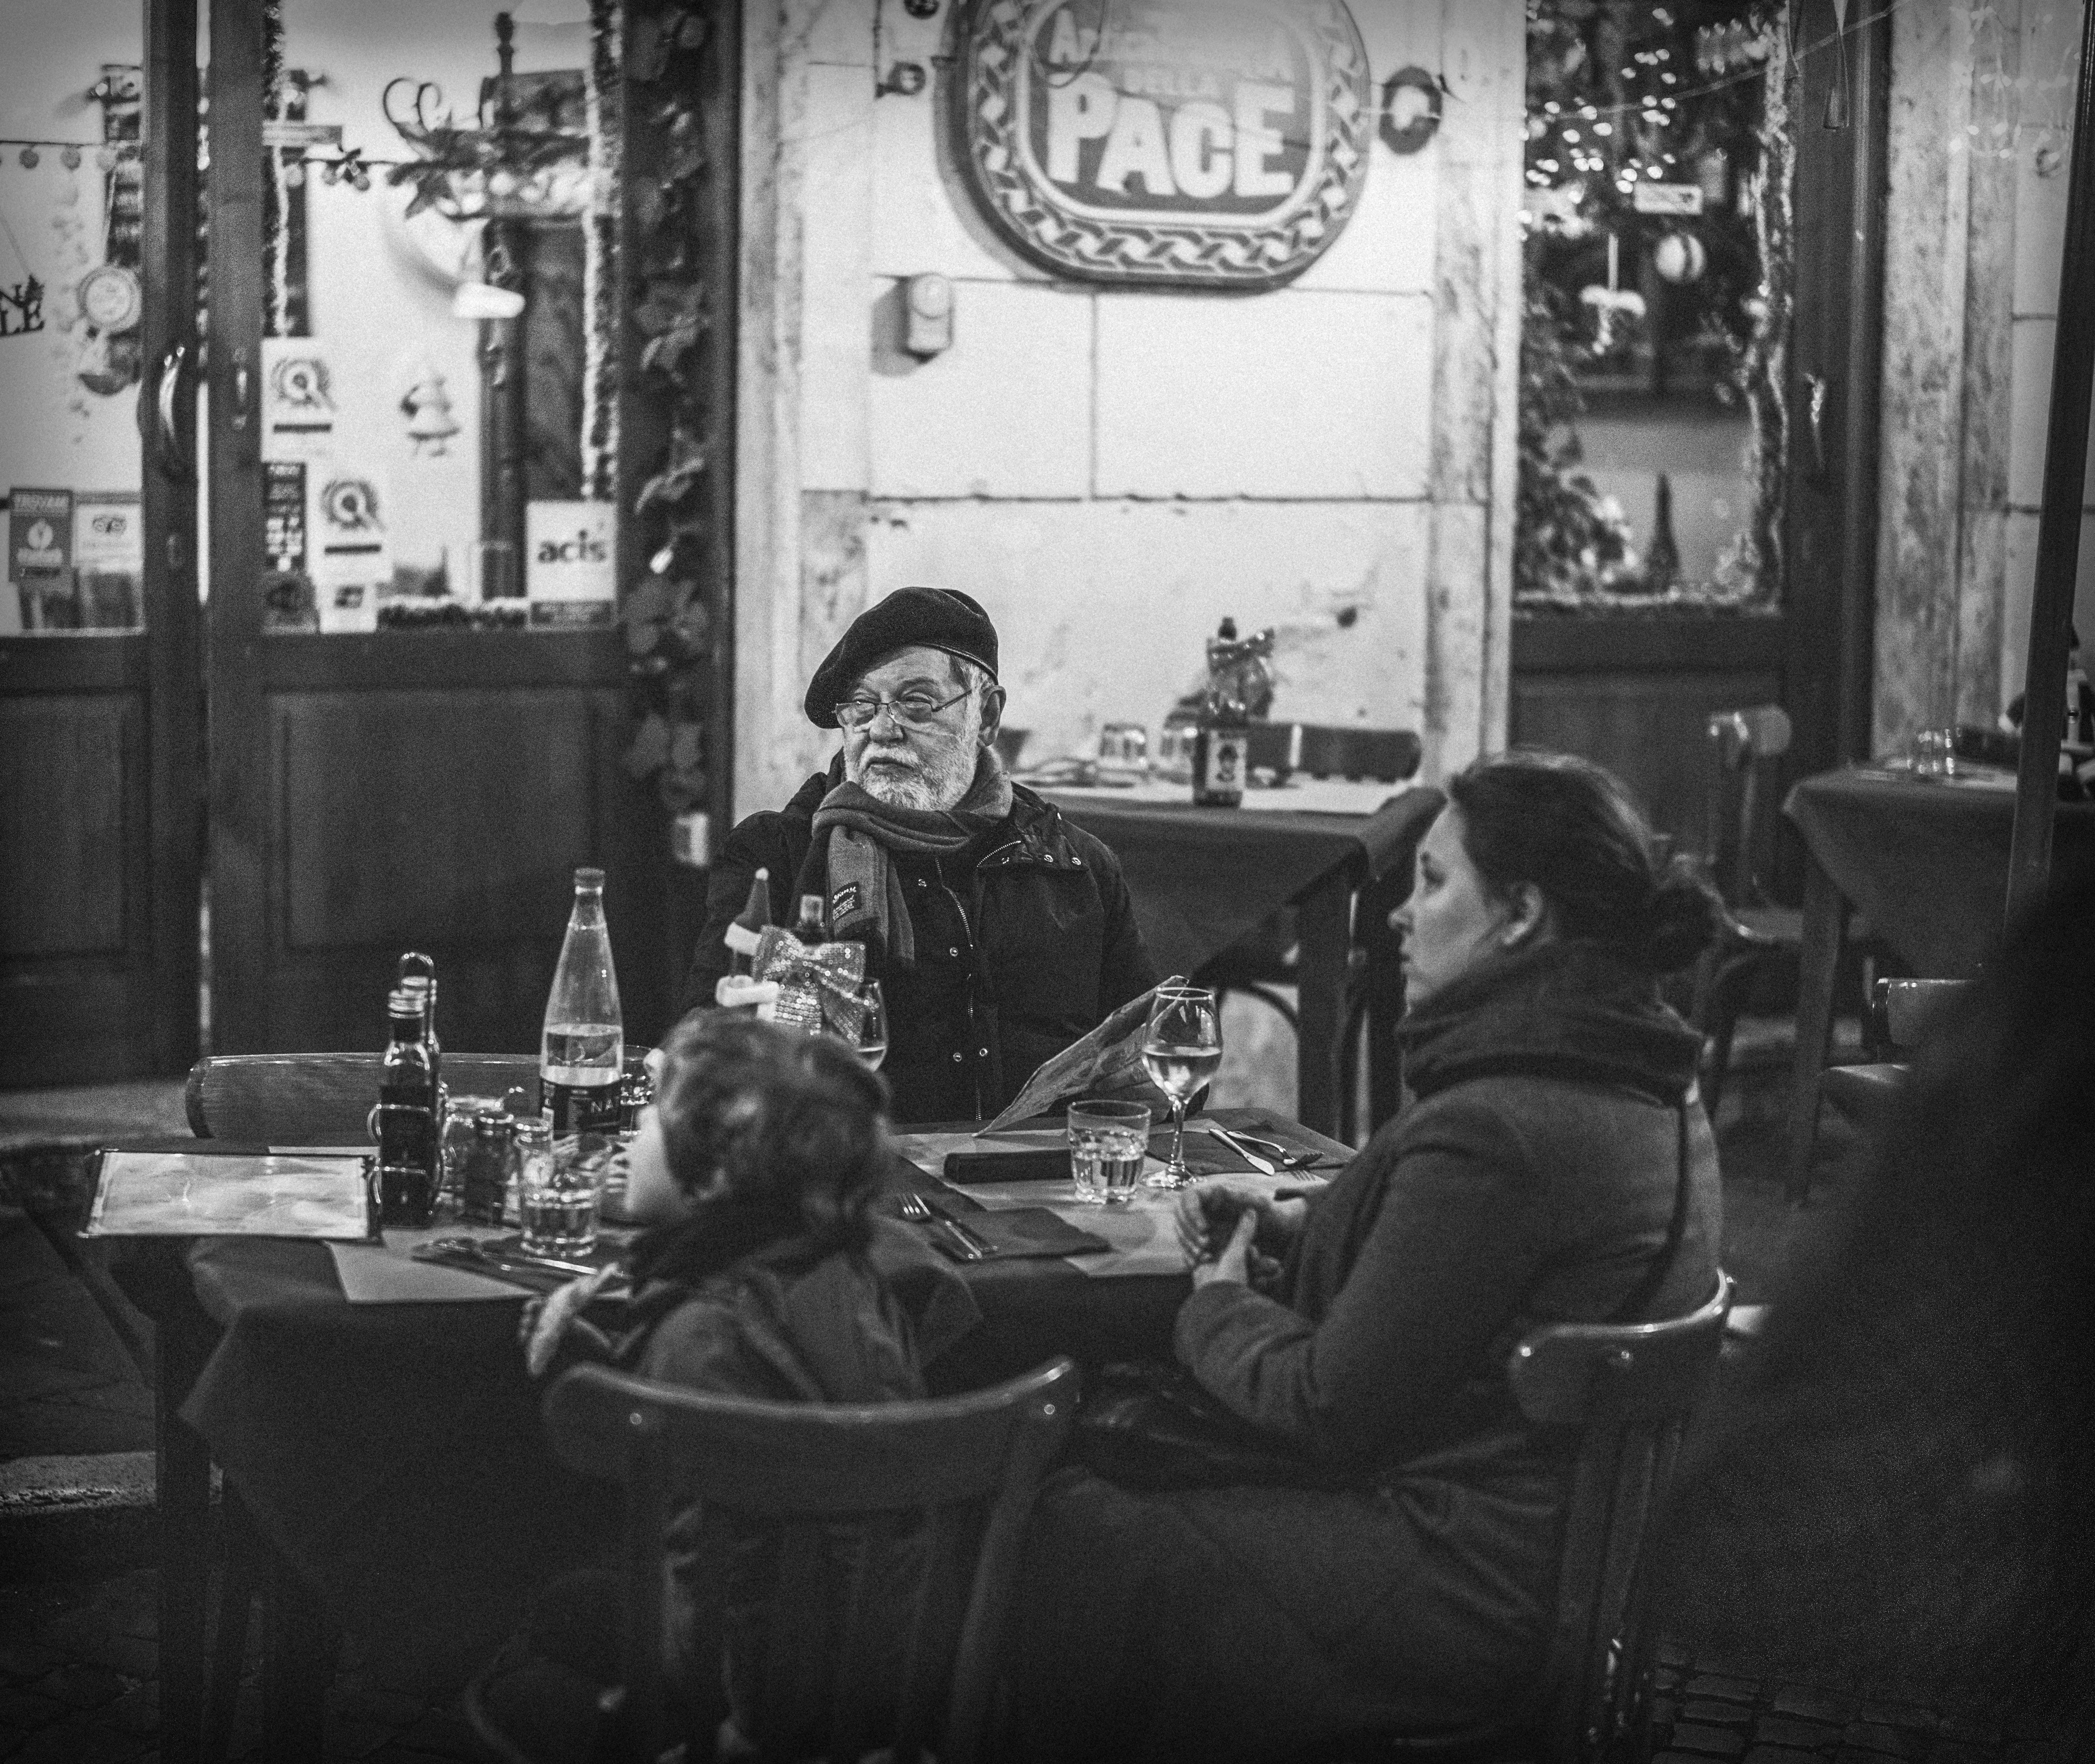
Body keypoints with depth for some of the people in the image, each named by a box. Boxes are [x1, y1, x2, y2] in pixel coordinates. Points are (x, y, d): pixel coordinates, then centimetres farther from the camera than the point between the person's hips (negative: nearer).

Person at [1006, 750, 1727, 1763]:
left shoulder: (1488, 1130, -25)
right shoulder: (1654, 1097, 7)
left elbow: (1332, 1413, -19)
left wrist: (1218, 1309, 0)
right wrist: (1289, 1227, 9)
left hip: (1468, 1594, -10)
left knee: (1047, 1540, 0)